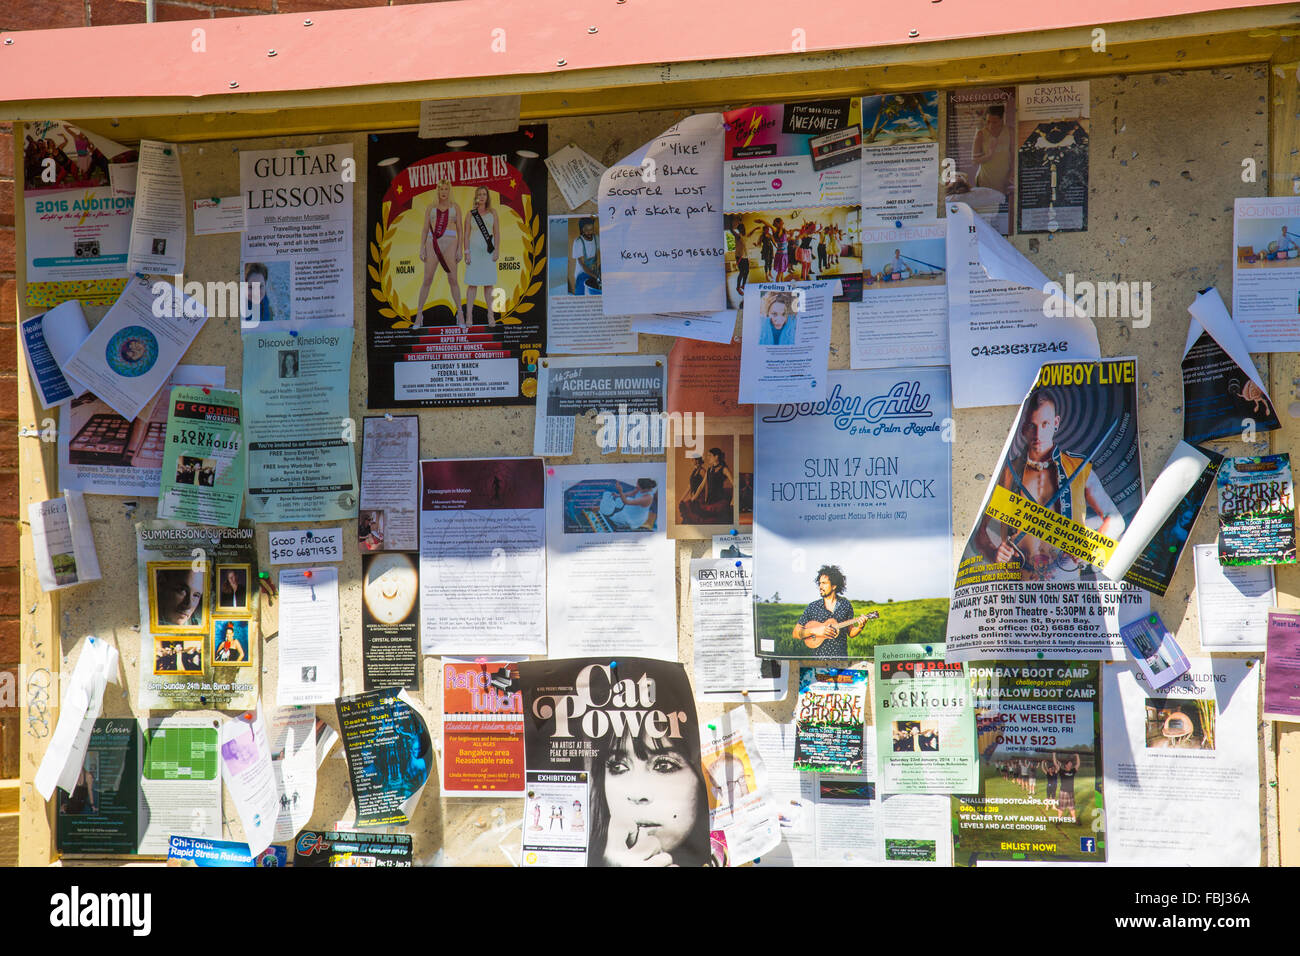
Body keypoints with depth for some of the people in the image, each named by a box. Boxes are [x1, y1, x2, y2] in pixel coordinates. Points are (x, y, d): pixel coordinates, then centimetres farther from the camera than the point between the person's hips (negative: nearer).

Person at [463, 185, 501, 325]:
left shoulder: (492, 213, 10)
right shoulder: (471, 214, 6)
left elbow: (497, 234, 7)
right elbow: (466, 234, 4)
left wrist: (497, 250, -3)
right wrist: (467, 252, -5)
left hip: (488, 251, 1)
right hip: (474, 250, -1)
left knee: (489, 284, 2)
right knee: (473, 284, -4)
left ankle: (490, 315, 5)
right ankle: (469, 315, -4)